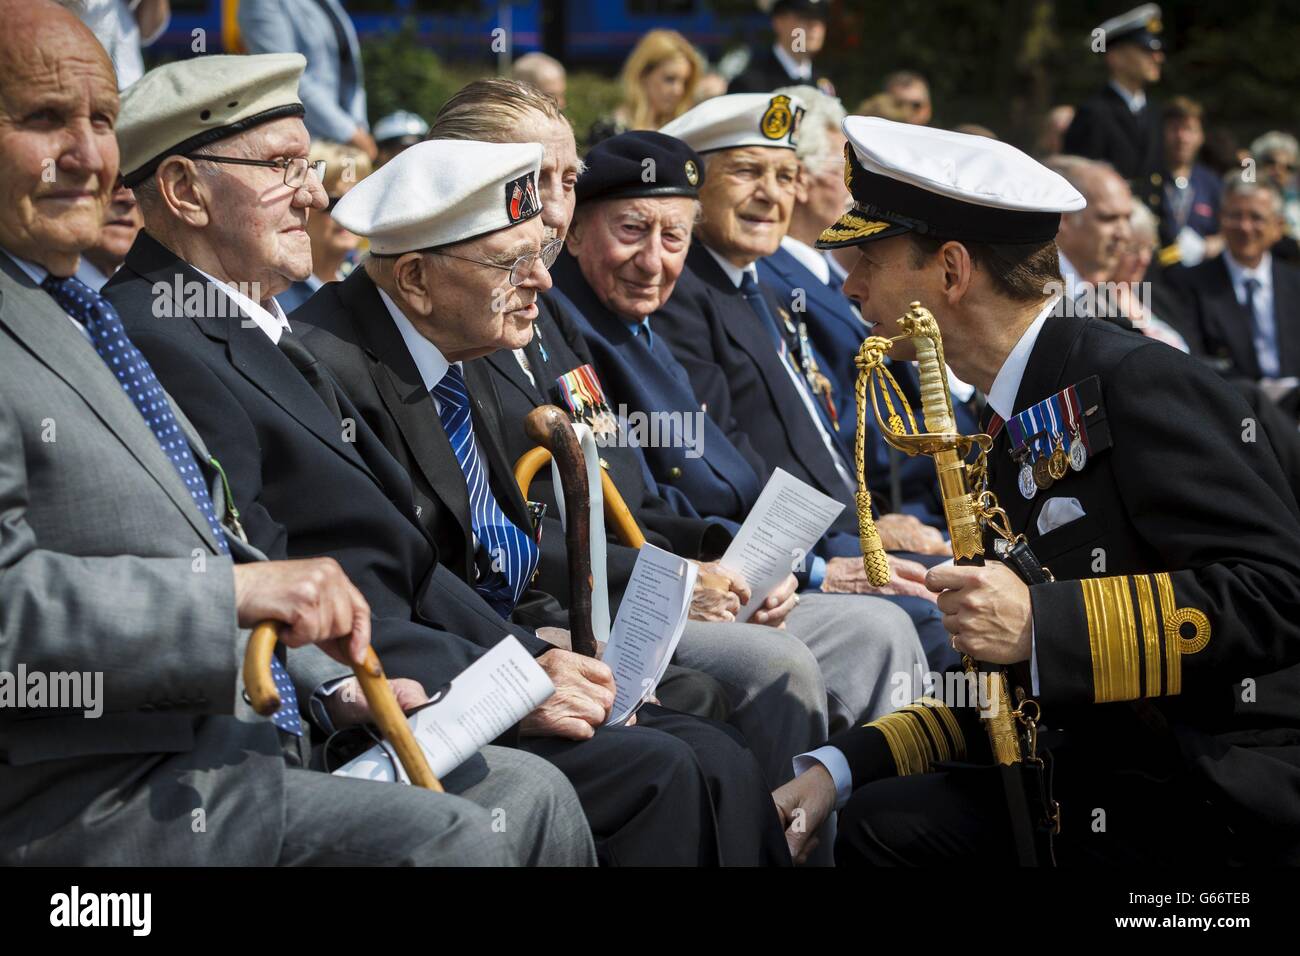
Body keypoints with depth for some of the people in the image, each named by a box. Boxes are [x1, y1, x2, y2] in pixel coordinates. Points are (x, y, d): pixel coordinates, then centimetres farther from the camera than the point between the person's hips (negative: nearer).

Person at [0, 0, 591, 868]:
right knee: (444, 838, -22)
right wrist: (235, 587, -25)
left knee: (531, 793, 5)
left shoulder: (81, 322, 20)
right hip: (88, 798, -10)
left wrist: (331, 687, 15)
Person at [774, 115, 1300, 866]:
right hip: (1127, 779, 8)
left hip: (1239, 801, -7)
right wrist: (837, 772, 4)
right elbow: (1016, 691, 15)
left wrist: (1043, 623, -25)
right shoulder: (1018, 435, 14)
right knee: (884, 822, -8)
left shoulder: (1139, 382, -12)